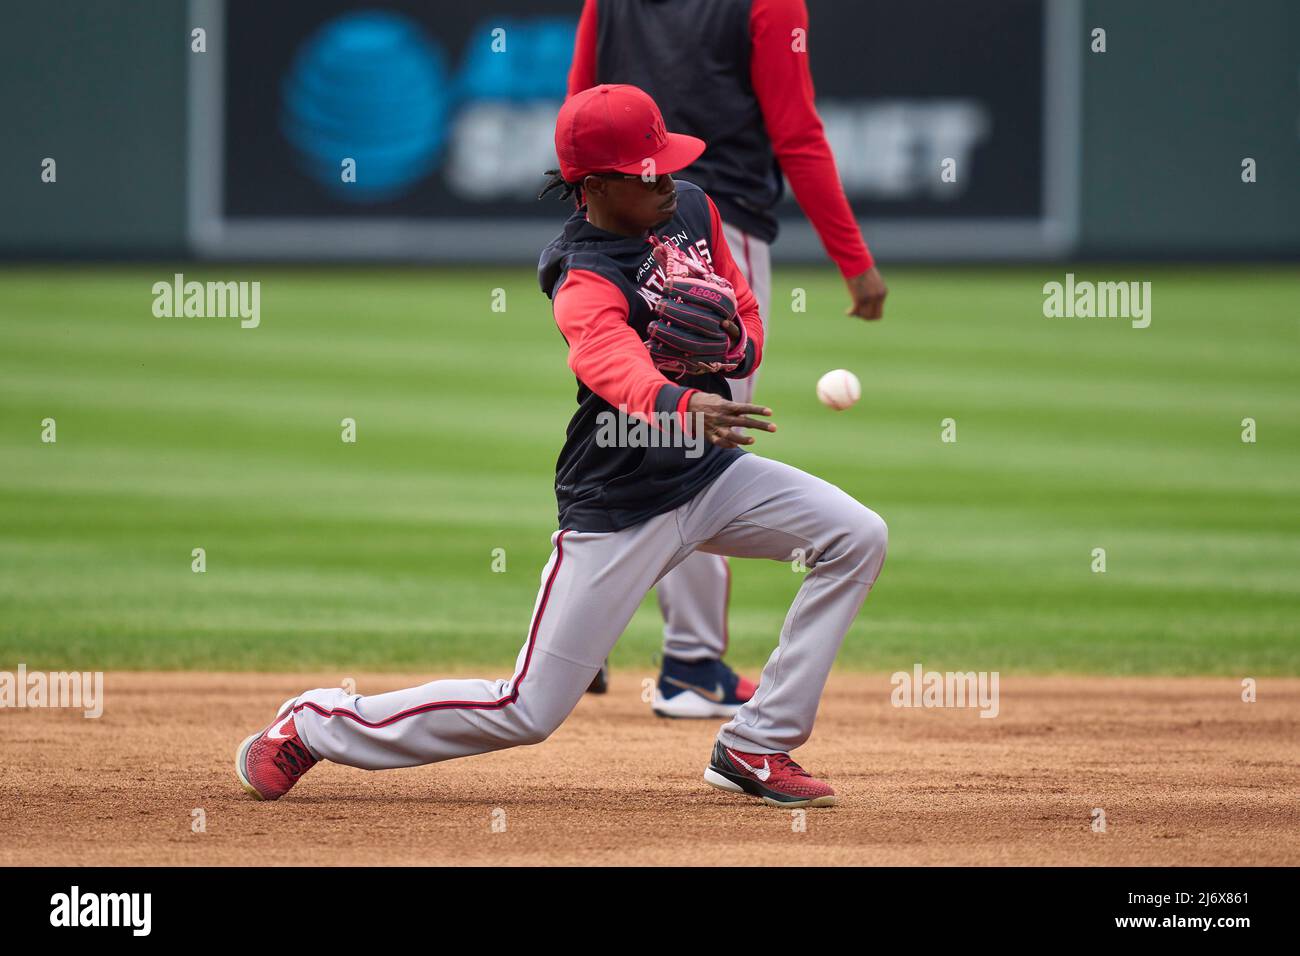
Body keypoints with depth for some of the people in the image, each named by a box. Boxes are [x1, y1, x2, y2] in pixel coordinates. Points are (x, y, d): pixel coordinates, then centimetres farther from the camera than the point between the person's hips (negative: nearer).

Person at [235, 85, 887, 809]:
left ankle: (756, 749, -1)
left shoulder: (693, 209, 0)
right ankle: (317, 723, 13)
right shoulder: (585, 280, -24)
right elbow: (613, 363, -46)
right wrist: (682, 406, -67)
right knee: (529, 712, -6)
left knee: (857, 537, -11)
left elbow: (748, 318, 10)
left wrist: (733, 342, -15)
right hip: (618, 506, -7)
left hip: (712, 476, 7)